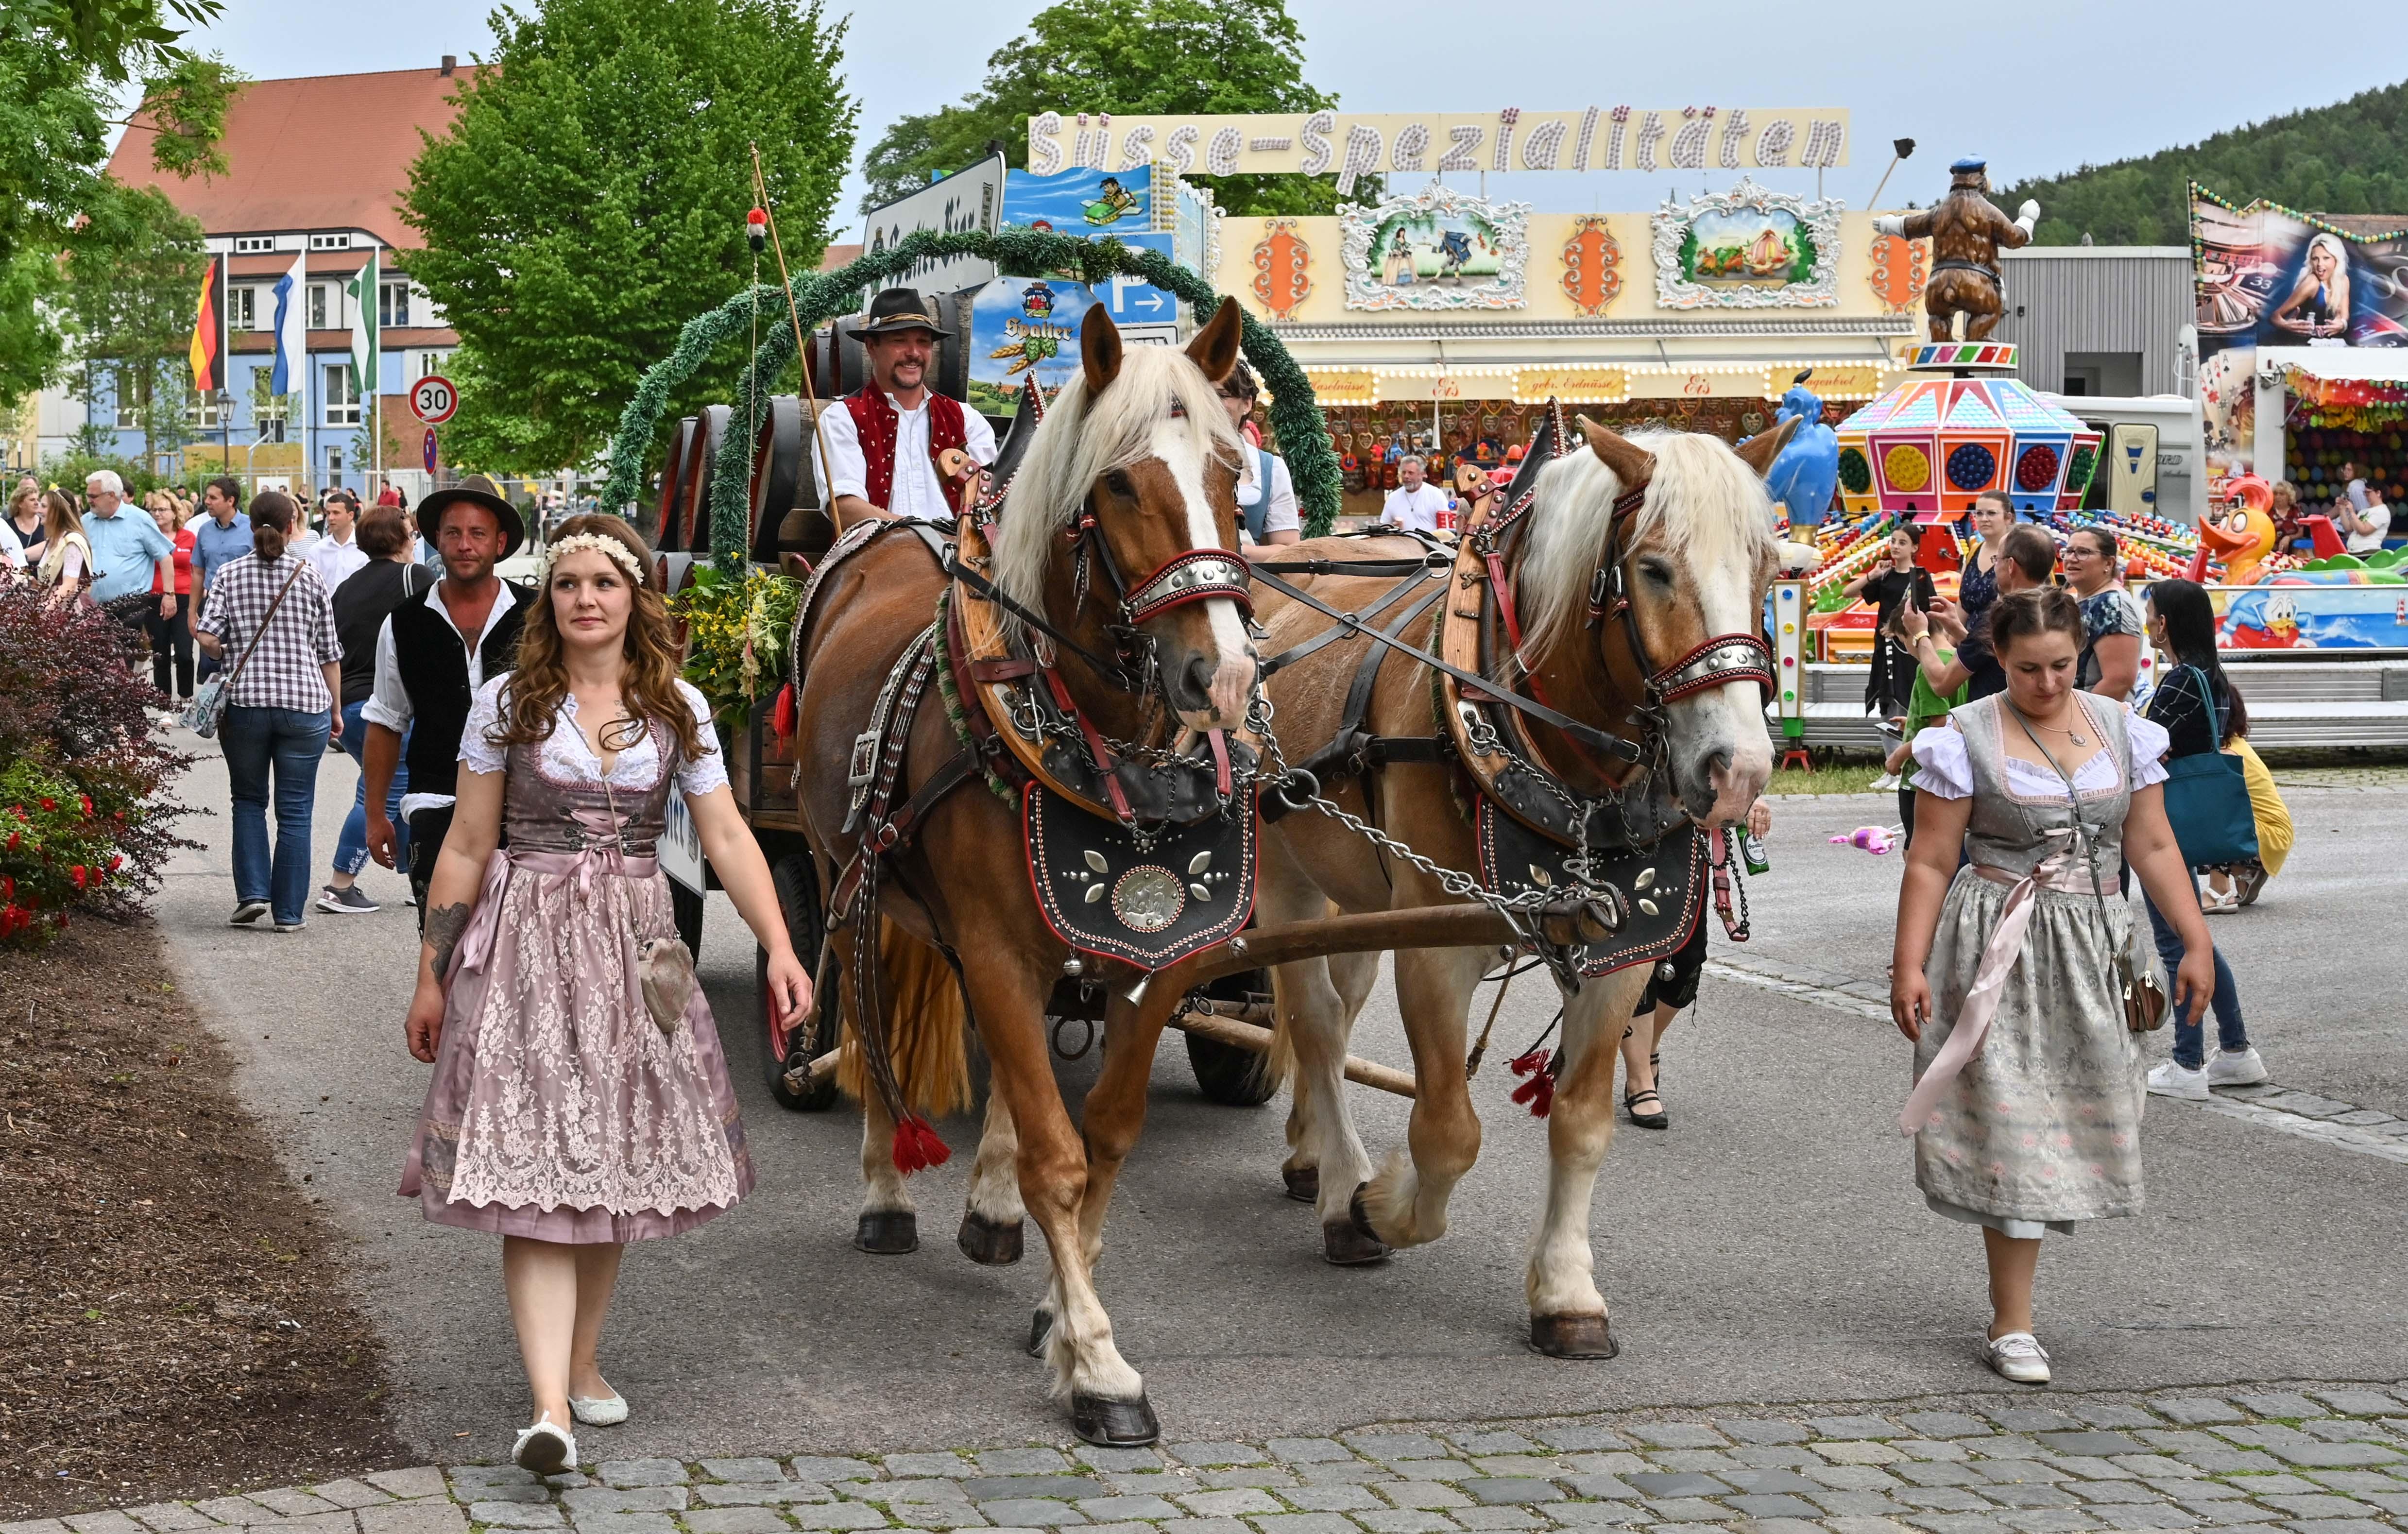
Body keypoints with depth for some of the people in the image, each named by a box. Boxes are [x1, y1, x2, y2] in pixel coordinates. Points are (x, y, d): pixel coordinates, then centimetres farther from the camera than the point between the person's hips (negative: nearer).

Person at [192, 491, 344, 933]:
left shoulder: (230, 576, 3)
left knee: (249, 801, 17)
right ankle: (289, 910, 7)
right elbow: (329, 652, 5)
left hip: (245, 700, 1)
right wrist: (335, 710, 15)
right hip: (304, 704, 0)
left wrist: (230, 656, 15)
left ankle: (253, 892, 5)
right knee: (295, 811, 5)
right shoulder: (308, 577, 3)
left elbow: (207, 637, -7)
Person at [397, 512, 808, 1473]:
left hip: (635, 949, 3)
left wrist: (779, 950, -9)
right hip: (528, 942, -3)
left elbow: (727, 837, 2)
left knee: (613, 1164, 9)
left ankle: (582, 1360, 28)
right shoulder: (508, 703, 0)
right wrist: (431, 976, 2)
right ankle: (550, 1406, -20)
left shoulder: (677, 711, 5)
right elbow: (466, 848, 2)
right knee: (534, 1173, -12)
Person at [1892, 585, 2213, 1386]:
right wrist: (1908, 966, -10)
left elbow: (2153, 846, 10)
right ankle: (2011, 1327, -1)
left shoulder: (2120, 730, 7)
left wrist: (2196, 942, 4)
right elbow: (1930, 863, -5)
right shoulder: (1967, 739, -5)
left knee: (2082, 1116, 5)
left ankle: (2011, 1283, 23)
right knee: (2011, 1123, -6)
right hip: (2001, 952, -4)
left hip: (2093, 950, 4)